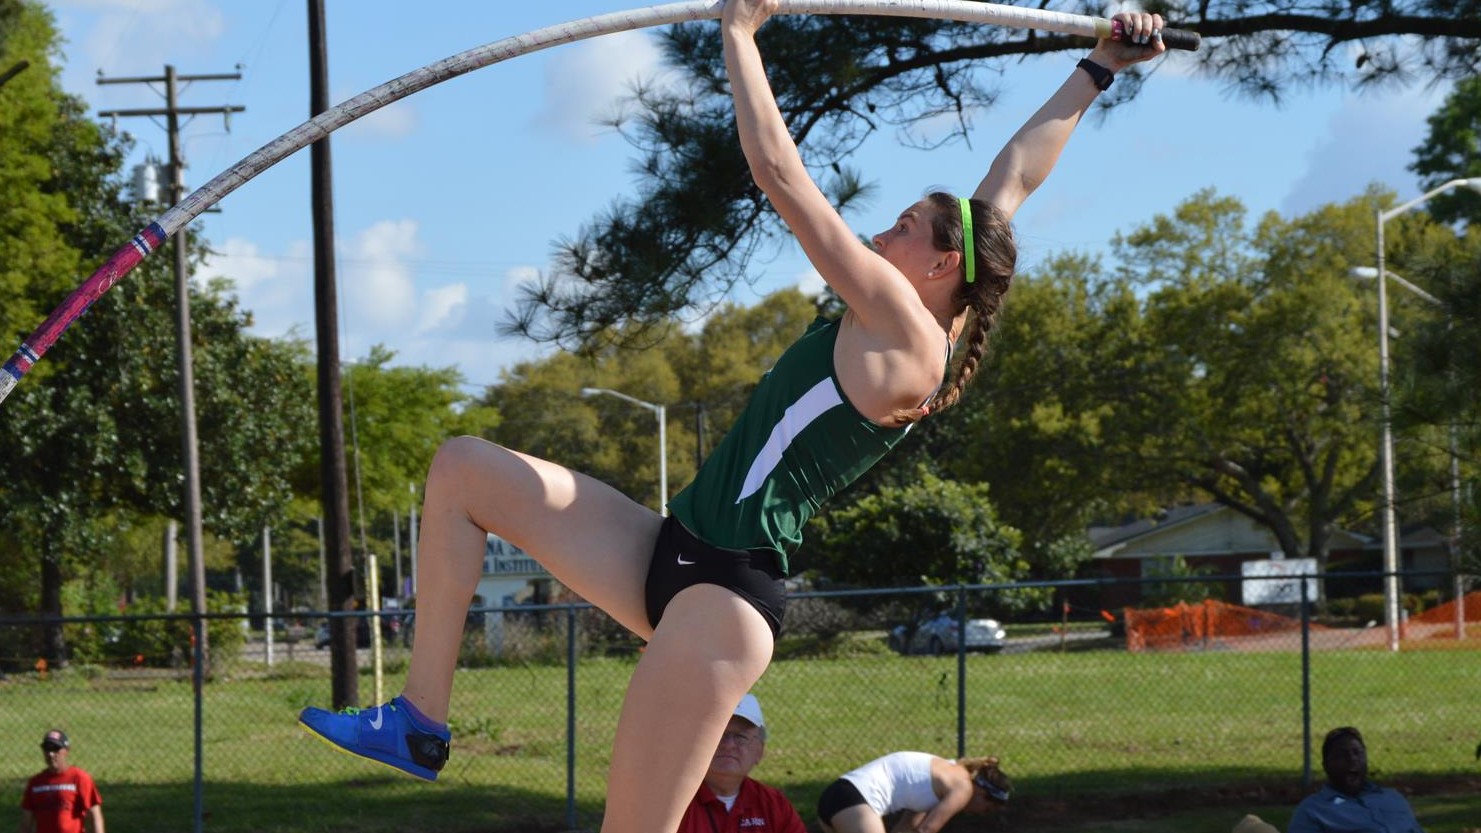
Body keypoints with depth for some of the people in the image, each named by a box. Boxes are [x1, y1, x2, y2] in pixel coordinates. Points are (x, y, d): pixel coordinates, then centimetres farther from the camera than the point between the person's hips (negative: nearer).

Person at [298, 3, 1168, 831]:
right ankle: (422, 721, 4)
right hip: (679, 555, 10)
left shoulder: (901, 330, -12)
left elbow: (779, 174, -13)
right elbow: (1013, 179, 22)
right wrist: (1096, 71, 26)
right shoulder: (924, 338, 13)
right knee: (463, 469, 8)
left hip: (724, 591, -10)